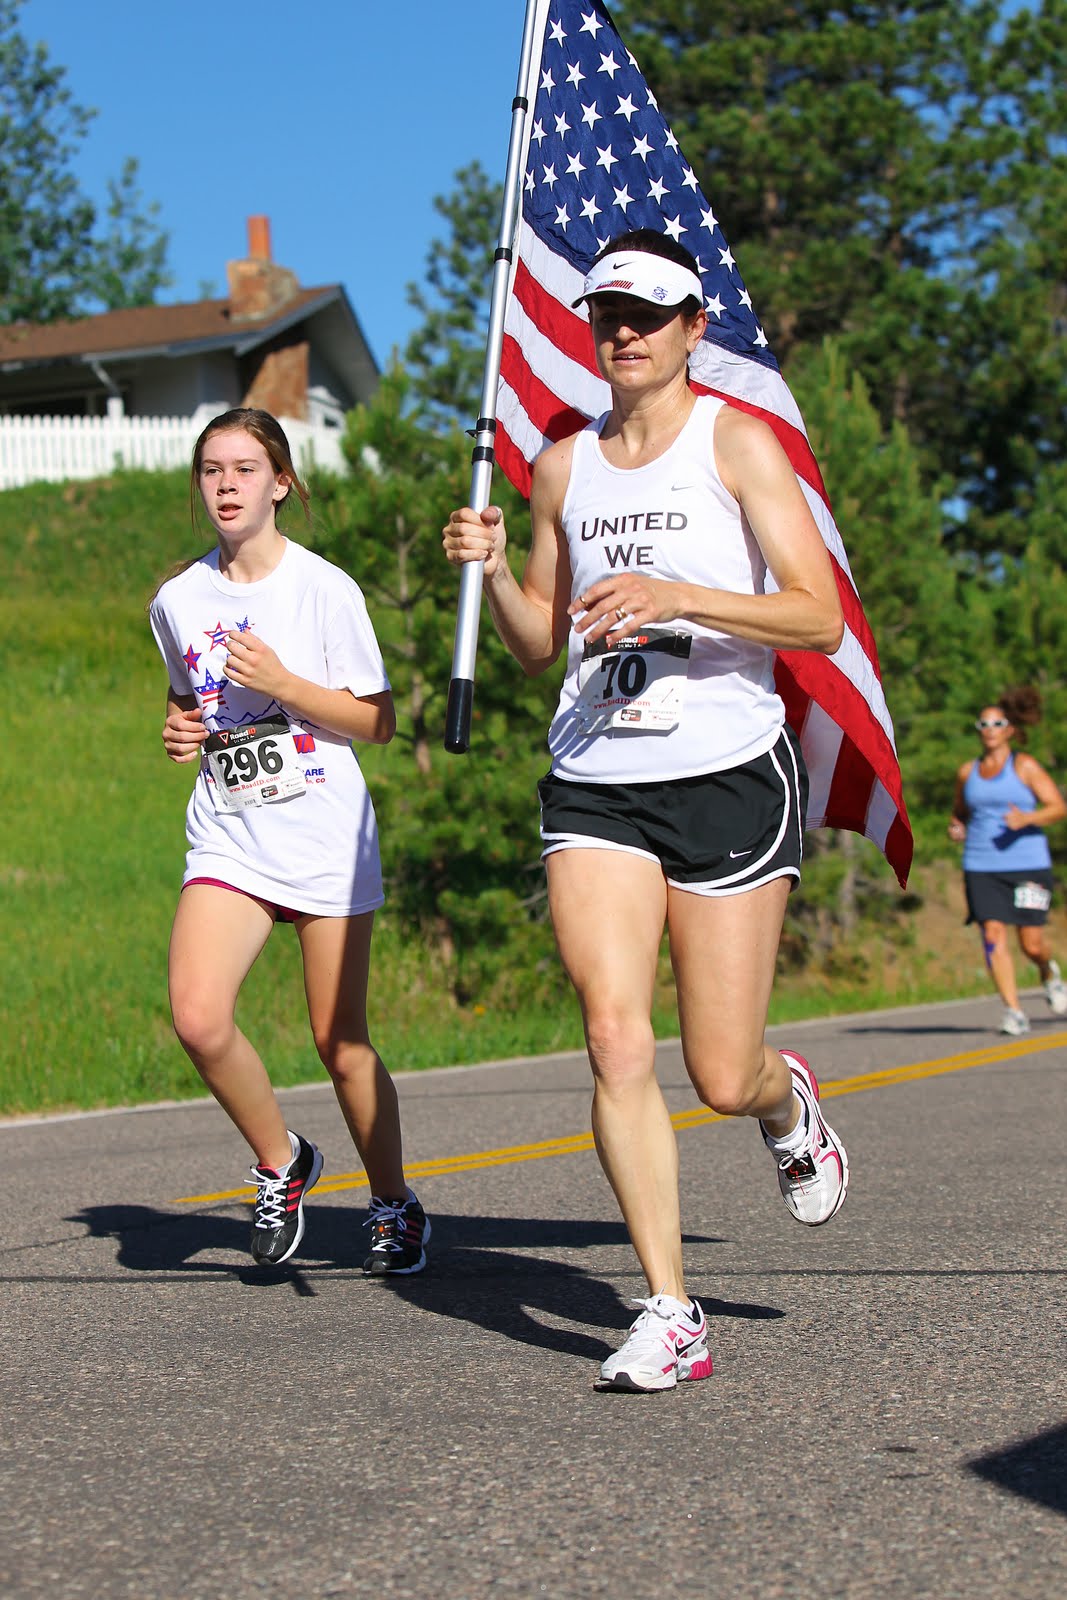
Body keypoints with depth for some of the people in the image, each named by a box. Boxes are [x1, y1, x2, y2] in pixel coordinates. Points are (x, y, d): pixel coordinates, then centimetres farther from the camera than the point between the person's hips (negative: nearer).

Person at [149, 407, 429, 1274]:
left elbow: (378, 720, -5)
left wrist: (281, 683, -17)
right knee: (198, 1017, -19)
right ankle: (280, 1161, 7)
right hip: (228, 838, 3)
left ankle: (394, 1203, 26)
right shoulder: (178, 600, 6)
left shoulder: (325, 587, -6)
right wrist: (181, 732, 2)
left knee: (340, 1043, 2)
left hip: (326, 836, -3)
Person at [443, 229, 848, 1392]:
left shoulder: (737, 442, -1)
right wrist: (492, 568, 0)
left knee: (722, 1076, -1)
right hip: (594, 787, 3)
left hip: (730, 778, -3)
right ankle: (669, 1315, -5)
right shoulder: (564, 466, 13)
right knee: (616, 1042, -13)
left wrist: (675, 595, -21)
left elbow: (819, 617, -9)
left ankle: (788, 1103, 38)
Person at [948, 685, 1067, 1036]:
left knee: (1032, 943, -3)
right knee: (993, 935, -12)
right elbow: (959, 811, 27)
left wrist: (1027, 818, -22)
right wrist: (955, 827, 4)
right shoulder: (967, 772, 12)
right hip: (981, 867, 3)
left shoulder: (1025, 766, 1)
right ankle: (1013, 1011, -9)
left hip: (1028, 865, -3)